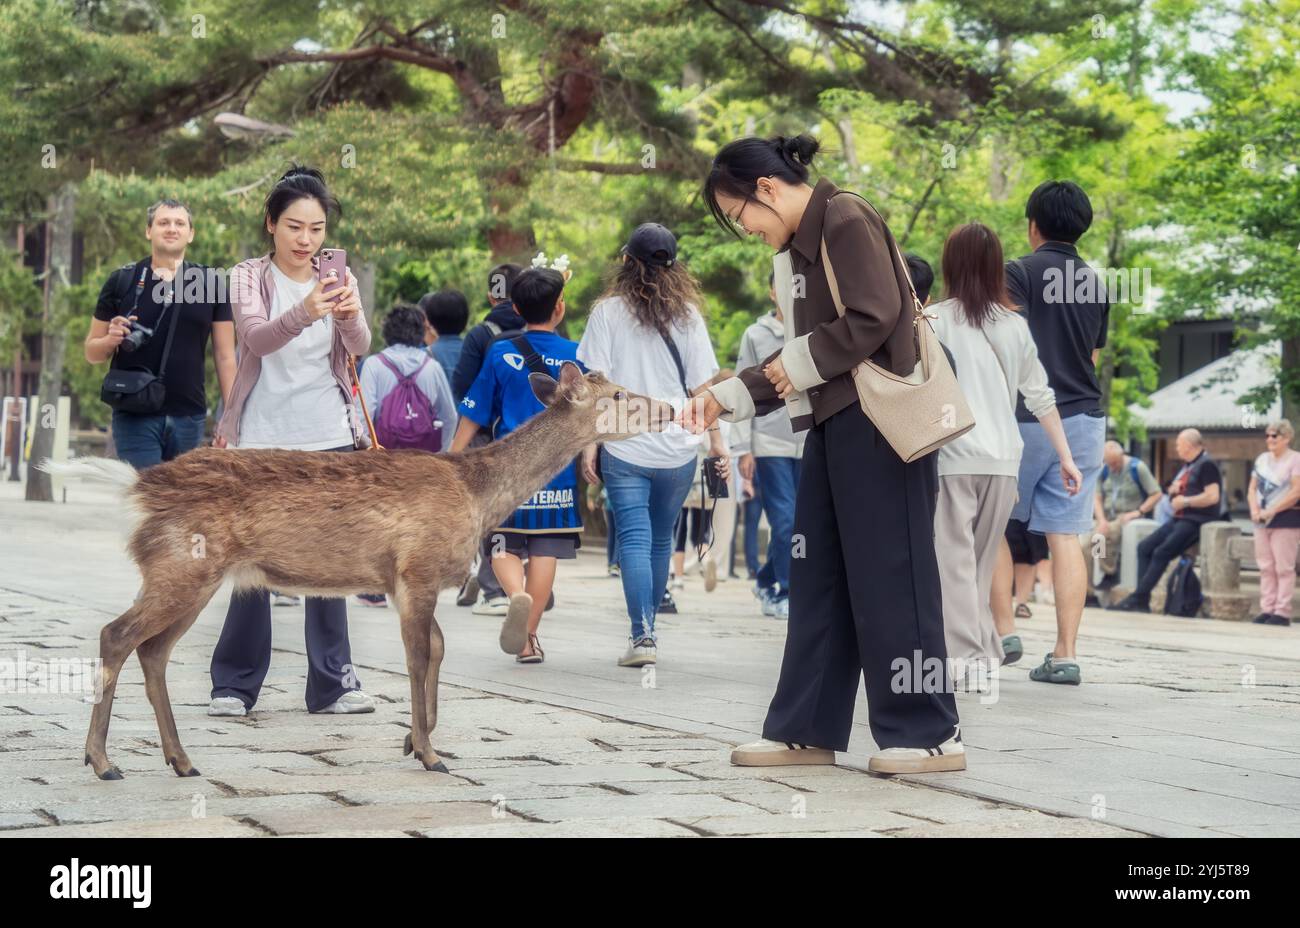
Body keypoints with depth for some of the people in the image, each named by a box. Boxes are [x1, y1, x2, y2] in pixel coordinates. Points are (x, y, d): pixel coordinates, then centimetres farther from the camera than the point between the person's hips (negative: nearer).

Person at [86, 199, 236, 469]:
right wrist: (111, 340, -13)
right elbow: (92, 352, 9)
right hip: (134, 416, -2)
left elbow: (225, 357, 7)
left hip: (189, 417, 2)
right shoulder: (122, 281, 4)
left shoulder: (210, 283, 7)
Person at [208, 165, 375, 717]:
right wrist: (303, 314, -41)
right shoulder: (250, 277, -2)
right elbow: (256, 338, -22)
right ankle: (234, 683, 9)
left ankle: (332, 682, 7)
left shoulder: (337, 278, 6)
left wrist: (350, 315, -33)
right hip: (263, 438, -2)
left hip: (329, 438, 2)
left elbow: (360, 346, -10)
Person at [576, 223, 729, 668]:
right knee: (661, 539, 16)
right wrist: (717, 442, 6)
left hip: (625, 447, -2)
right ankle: (648, 627, 26)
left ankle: (642, 635, -17)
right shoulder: (687, 315, 4)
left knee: (633, 538, -4)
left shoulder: (608, 312, -2)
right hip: (677, 448, 3)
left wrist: (590, 443, -2)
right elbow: (703, 386, 2)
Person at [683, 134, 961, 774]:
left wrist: (801, 362, -9)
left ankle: (928, 733, -1)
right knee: (817, 576, 9)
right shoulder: (797, 248, 18)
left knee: (888, 576, -7)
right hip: (833, 426, 10)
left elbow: (876, 317, -20)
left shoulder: (846, 221, -10)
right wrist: (726, 399, 13)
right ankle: (806, 729, 14)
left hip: (878, 424, -10)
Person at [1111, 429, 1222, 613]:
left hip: (1196, 521, -10)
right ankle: (1142, 601, -9)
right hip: (1179, 519, 10)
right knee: (1144, 547, -3)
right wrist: (1173, 489, 7)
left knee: (1161, 553, -21)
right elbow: (1174, 490, 31)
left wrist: (1185, 501, -13)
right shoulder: (1186, 466, 21)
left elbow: (1213, 496, -20)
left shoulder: (1206, 465, -9)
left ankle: (1138, 597, -19)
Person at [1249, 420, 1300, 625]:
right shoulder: (1262, 459, 14)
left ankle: (1282, 612, -6)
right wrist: (1254, 509, -4)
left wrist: (1271, 511, -17)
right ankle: (1267, 609, 10)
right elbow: (1252, 488, 15)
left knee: (1284, 568, -6)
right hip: (1263, 520, 6)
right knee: (1266, 567, 6)